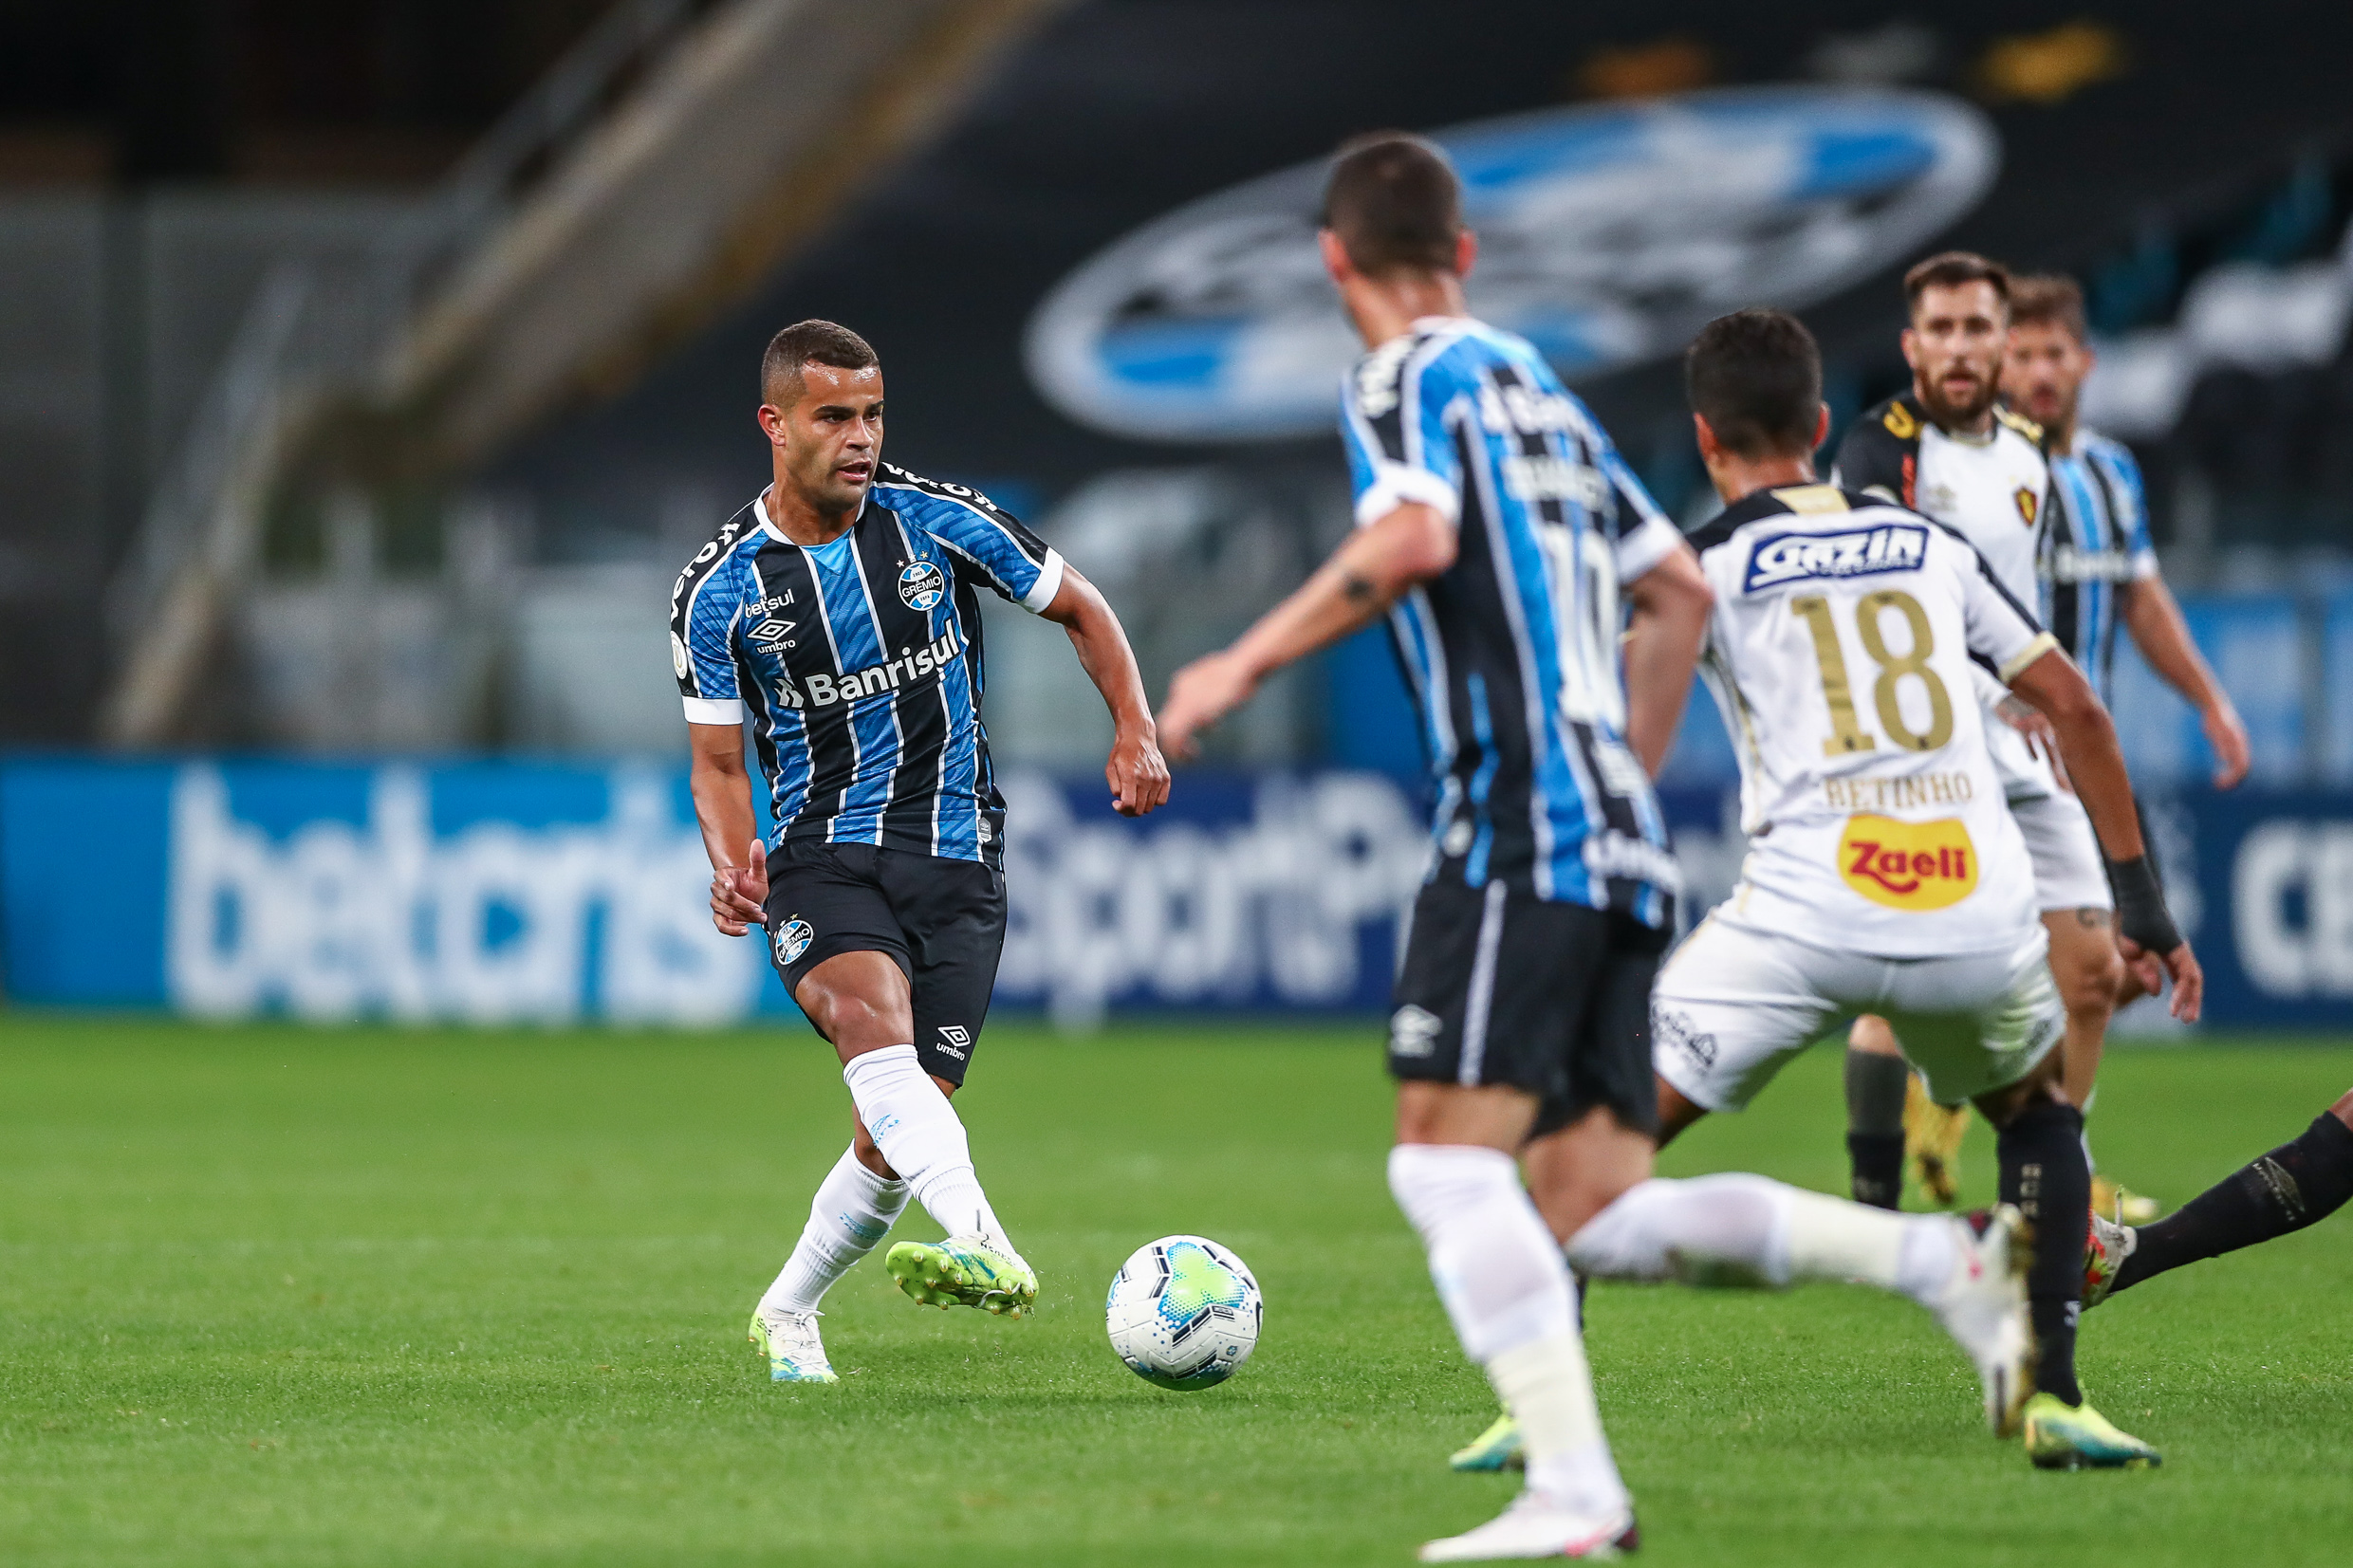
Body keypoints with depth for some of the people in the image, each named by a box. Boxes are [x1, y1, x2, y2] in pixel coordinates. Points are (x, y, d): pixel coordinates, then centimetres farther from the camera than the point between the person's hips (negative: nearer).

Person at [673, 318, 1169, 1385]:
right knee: (874, 1017, -34)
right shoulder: (717, 593, 0)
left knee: (892, 1139, -4)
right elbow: (717, 762, 5)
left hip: (955, 857, 1)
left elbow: (1080, 609, 12)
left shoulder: (938, 522, -1)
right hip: (818, 855, -1)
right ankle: (985, 1249, -53)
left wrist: (1136, 729, -3)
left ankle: (788, 1312, 23)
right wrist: (732, 866, -15)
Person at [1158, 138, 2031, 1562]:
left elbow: (1412, 539, -21)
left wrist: (1242, 668, -14)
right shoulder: (1537, 388, 25)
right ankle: (1942, 1258, -1)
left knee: (1449, 1154, -15)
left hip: (1519, 827, -8)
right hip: (1619, 836, 8)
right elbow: (1679, 593, 30)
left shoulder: (1408, 380, 0)